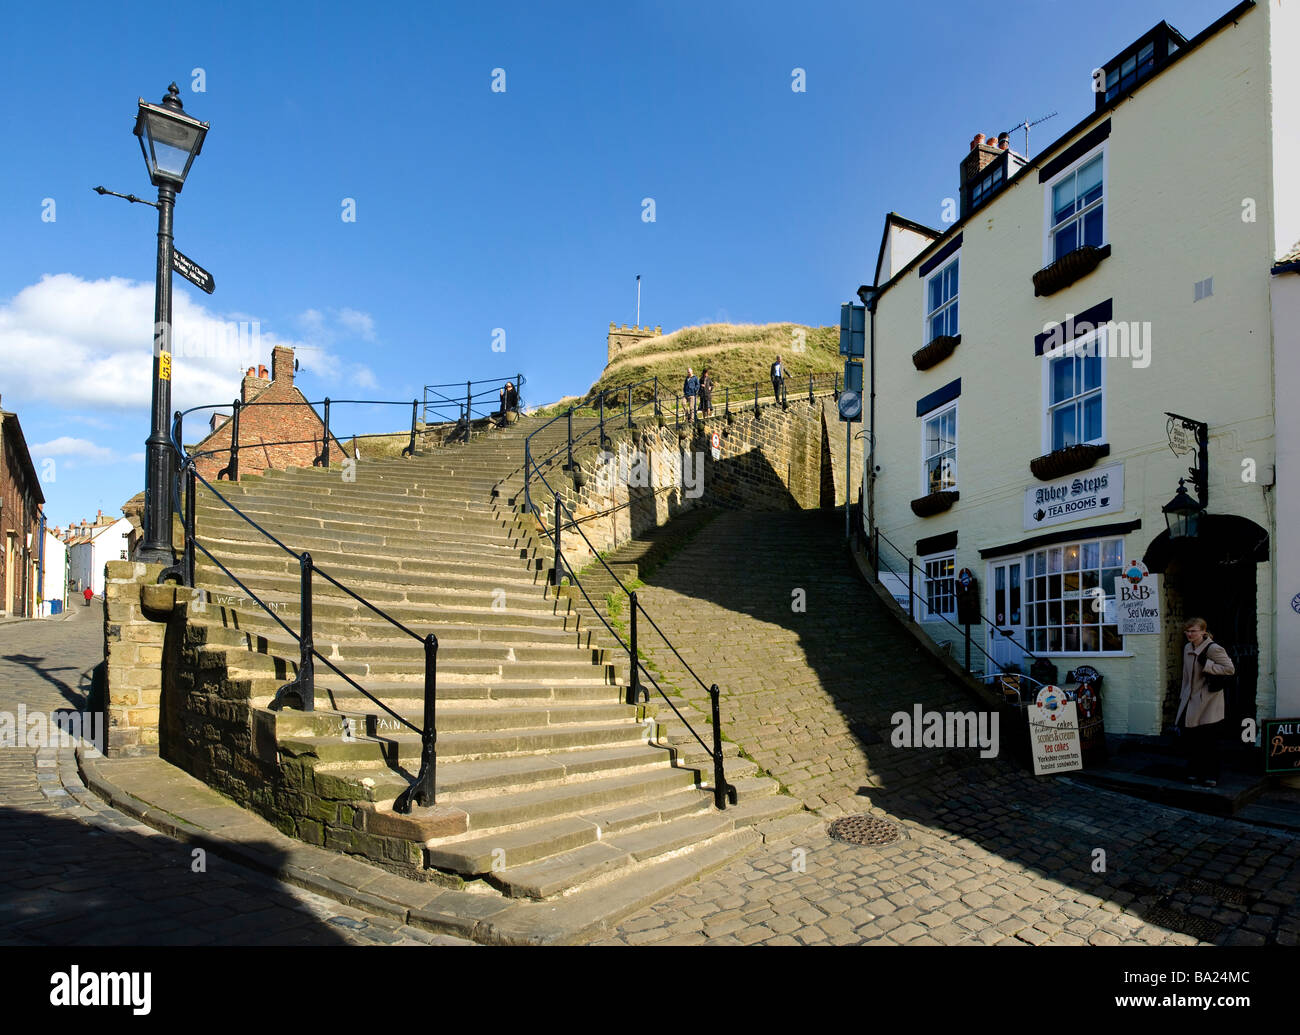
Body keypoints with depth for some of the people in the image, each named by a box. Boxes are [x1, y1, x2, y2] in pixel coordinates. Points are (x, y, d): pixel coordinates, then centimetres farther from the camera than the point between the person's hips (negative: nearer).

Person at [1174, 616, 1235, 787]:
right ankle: (1195, 772, 20)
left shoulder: (1213, 648, -12)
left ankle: (1211, 776, 8)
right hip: (1191, 700, 7)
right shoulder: (1187, 648, 12)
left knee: (1208, 741, -2)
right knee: (1190, 737, 7)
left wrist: (1206, 665, -21)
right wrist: (1182, 696, 20)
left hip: (1208, 702, -7)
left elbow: (1229, 669, -17)